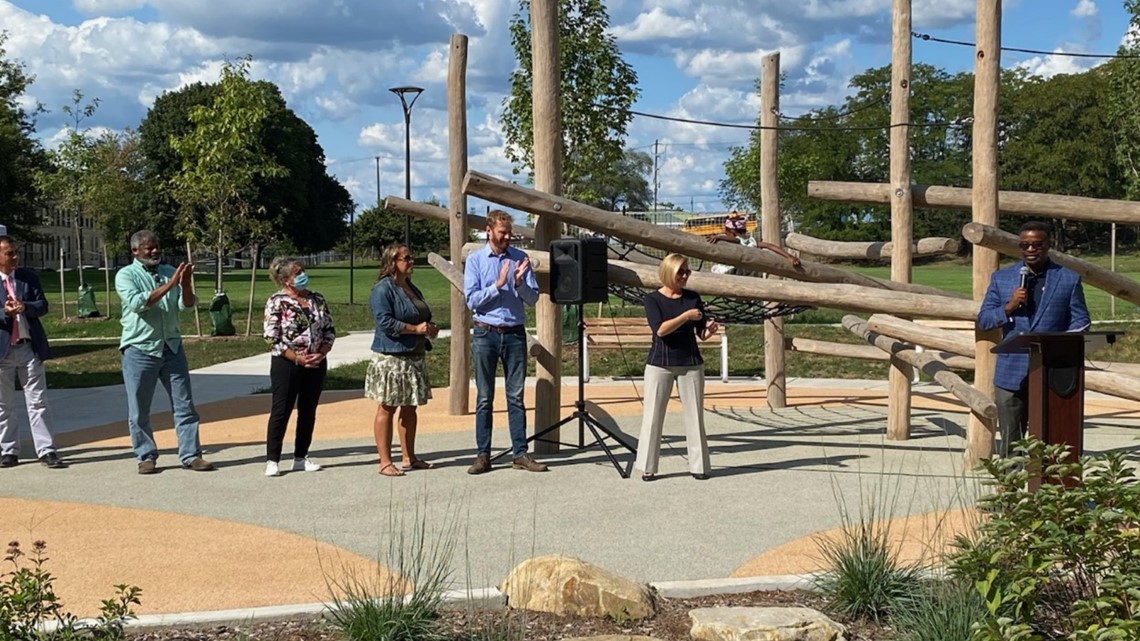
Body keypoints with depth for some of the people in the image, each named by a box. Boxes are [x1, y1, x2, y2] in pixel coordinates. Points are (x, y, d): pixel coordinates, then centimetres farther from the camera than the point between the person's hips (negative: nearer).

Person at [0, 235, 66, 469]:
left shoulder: (28, 277, 6)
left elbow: (42, 304, 2)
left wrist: (25, 307, -18)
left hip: (28, 347, 1)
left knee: (38, 401, 0)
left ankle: (46, 451, 1)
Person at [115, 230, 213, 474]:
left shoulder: (169, 272, 9)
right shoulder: (126, 275, -3)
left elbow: (187, 305, 2)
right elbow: (136, 303, -20)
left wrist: (186, 285, -18)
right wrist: (168, 285, -25)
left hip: (172, 347, 4)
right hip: (139, 350, -4)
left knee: (184, 405, 4)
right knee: (139, 410, 3)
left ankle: (190, 455, 9)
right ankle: (146, 457, 15)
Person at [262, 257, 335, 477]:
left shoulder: (317, 300, 7)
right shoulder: (276, 302, -7)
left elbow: (330, 330, 9)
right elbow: (272, 338, -12)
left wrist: (320, 354, -8)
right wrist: (297, 358, -17)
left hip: (316, 365, 5)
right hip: (287, 364, -5)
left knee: (308, 411, 10)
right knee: (281, 411, -2)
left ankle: (301, 458, 20)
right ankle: (272, 461, 4)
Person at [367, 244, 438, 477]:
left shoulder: (412, 289, 17)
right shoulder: (383, 289, -11)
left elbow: (422, 318, 28)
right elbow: (385, 322, -20)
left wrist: (429, 328, 6)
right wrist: (416, 329, -20)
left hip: (414, 357, 9)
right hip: (391, 358, -9)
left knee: (410, 408, 12)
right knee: (387, 408, -3)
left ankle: (408, 458, 21)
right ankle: (385, 462, 0)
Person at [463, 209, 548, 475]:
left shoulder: (520, 258, 4)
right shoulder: (475, 260, 0)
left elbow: (533, 298, 1)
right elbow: (472, 299, -8)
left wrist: (519, 282, -17)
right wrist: (498, 285, -18)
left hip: (515, 334, 1)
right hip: (486, 334, -1)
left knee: (516, 397, 5)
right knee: (484, 398, 5)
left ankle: (520, 454, 9)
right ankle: (482, 455, 9)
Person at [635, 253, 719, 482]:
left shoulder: (693, 298, 6)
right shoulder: (652, 299, -3)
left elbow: (701, 334, 9)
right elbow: (660, 329, -16)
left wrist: (710, 330, -13)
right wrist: (686, 316, -20)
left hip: (691, 363, 3)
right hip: (660, 364, -3)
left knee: (695, 415, 3)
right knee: (653, 415, -1)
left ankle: (699, 465, 10)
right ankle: (648, 467, 5)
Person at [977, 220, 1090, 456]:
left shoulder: (1069, 280, 5)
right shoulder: (1001, 278, 9)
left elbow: (1080, 322, 5)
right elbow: (983, 320, 7)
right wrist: (1009, 307, -12)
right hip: (1012, 374, 1)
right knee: (1010, 441, 6)